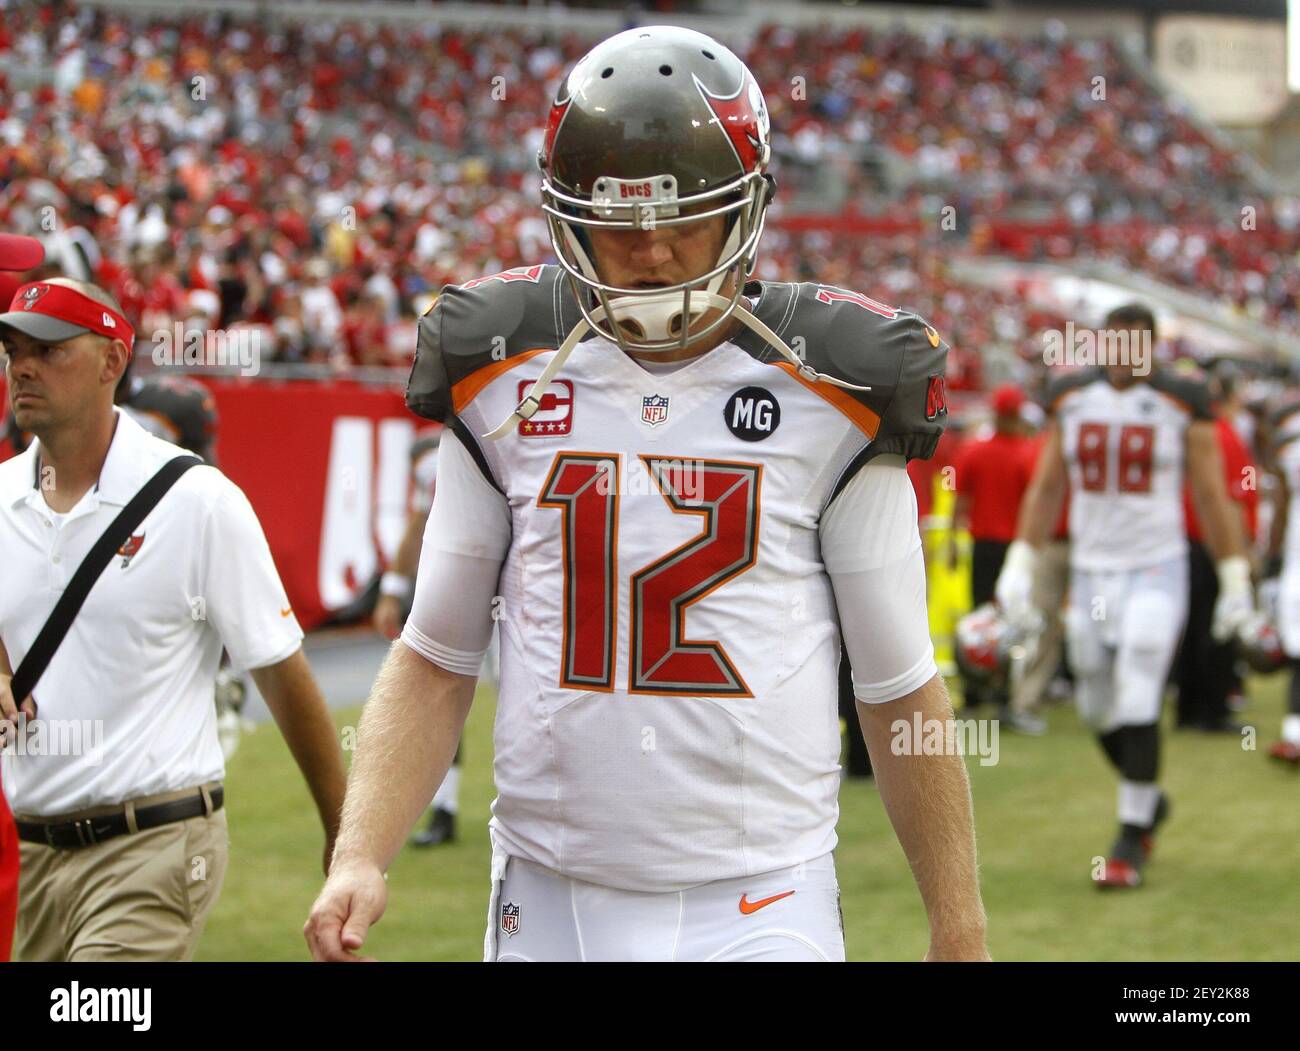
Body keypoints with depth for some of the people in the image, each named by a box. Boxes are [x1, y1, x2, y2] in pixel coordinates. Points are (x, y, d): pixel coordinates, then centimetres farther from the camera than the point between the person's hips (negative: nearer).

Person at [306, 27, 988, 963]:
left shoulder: (828, 392, -2)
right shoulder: (502, 379, 3)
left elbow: (900, 691, 3)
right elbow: (436, 659, 8)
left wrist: (960, 930, 2)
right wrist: (360, 857, -6)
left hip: (763, 909, -2)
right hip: (551, 907, 2)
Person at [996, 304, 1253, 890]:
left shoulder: (1183, 404, -6)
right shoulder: (1071, 398, 4)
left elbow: (1210, 497, -1)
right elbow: (1046, 489, 11)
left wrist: (1235, 582, -1)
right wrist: (1019, 564, 5)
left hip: (1156, 570, -4)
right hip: (1090, 570, 4)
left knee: (1137, 703, -12)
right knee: (1099, 707, 9)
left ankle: (1131, 839, -3)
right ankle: (1149, 800, 34)